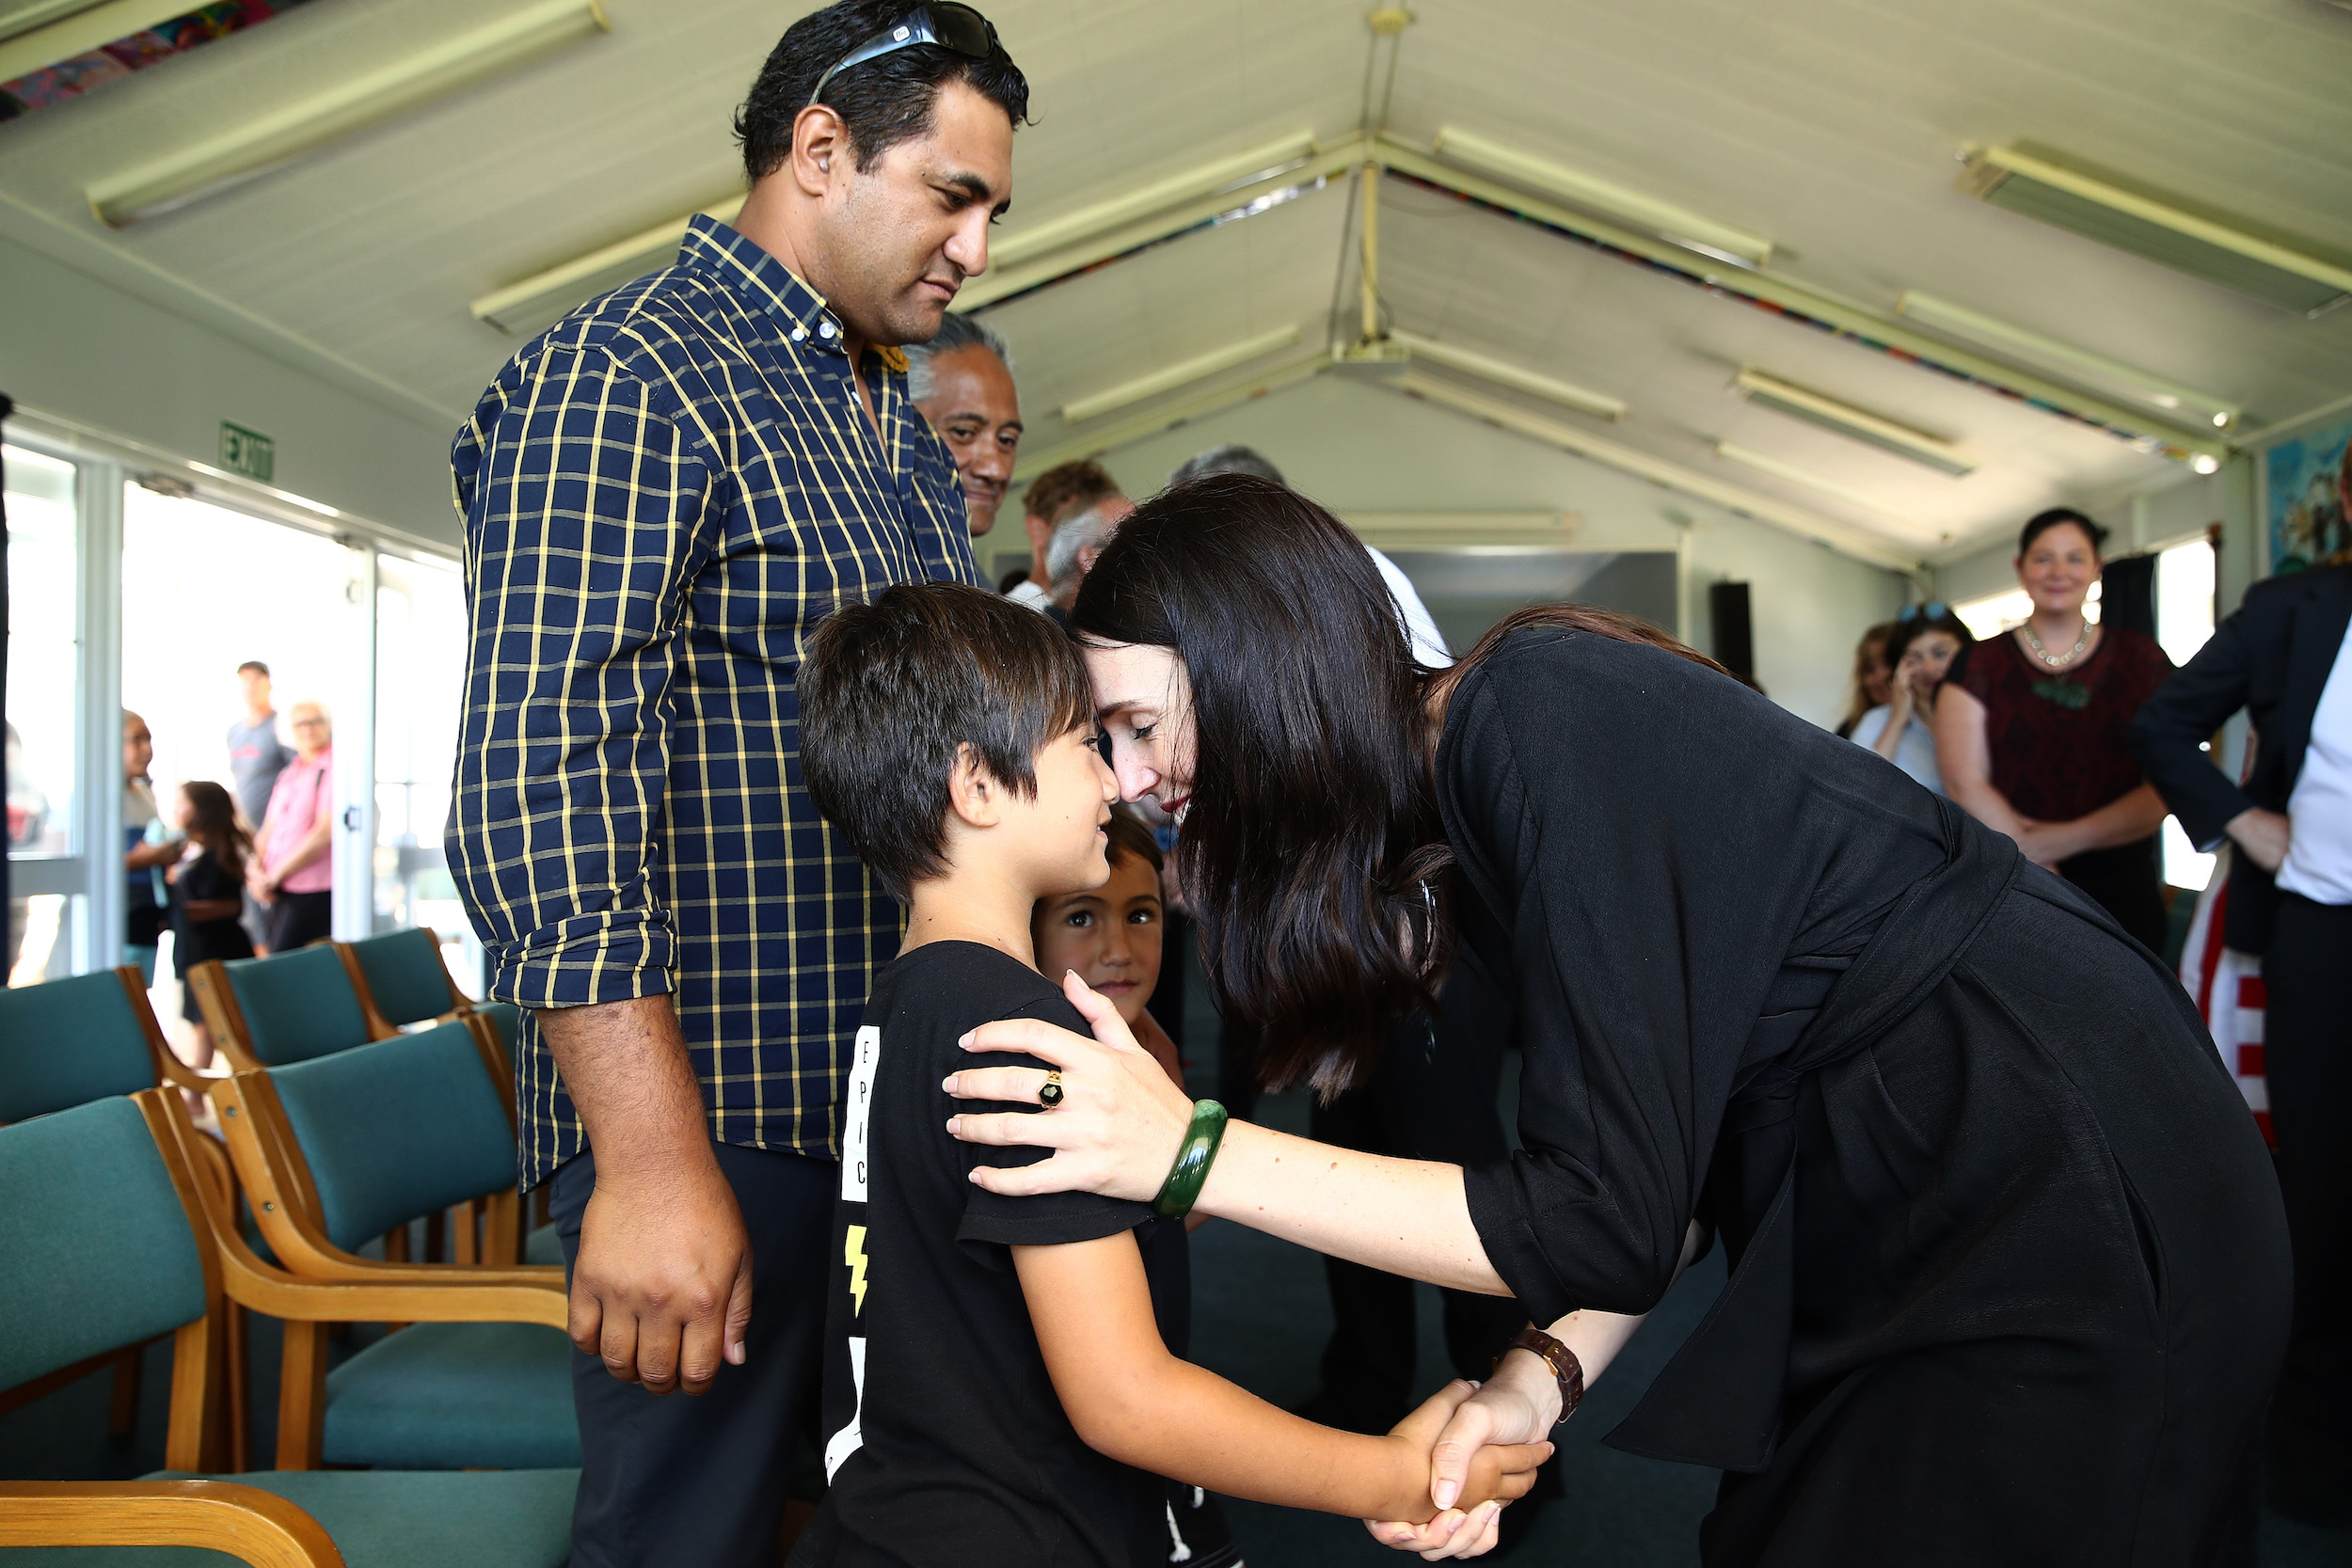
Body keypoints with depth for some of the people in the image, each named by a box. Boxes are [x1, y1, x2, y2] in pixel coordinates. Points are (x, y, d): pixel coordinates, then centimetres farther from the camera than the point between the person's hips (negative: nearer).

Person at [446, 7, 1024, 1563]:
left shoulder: (903, 431, 16)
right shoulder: (623, 378, -12)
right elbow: (546, 776, -22)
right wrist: (654, 1164, -27)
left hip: (902, 1092, 8)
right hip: (720, 1116, -8)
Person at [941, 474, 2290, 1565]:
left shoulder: (1545, 720, -25)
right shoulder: (1444, 797, 3)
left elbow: (1609, 1217, -25)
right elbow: (1669, 1147, 5)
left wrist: (1195, 1152, -24)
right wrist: (1542, 1379, -9)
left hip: (2069, 1213, -8)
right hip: (1912, 1204, 8)